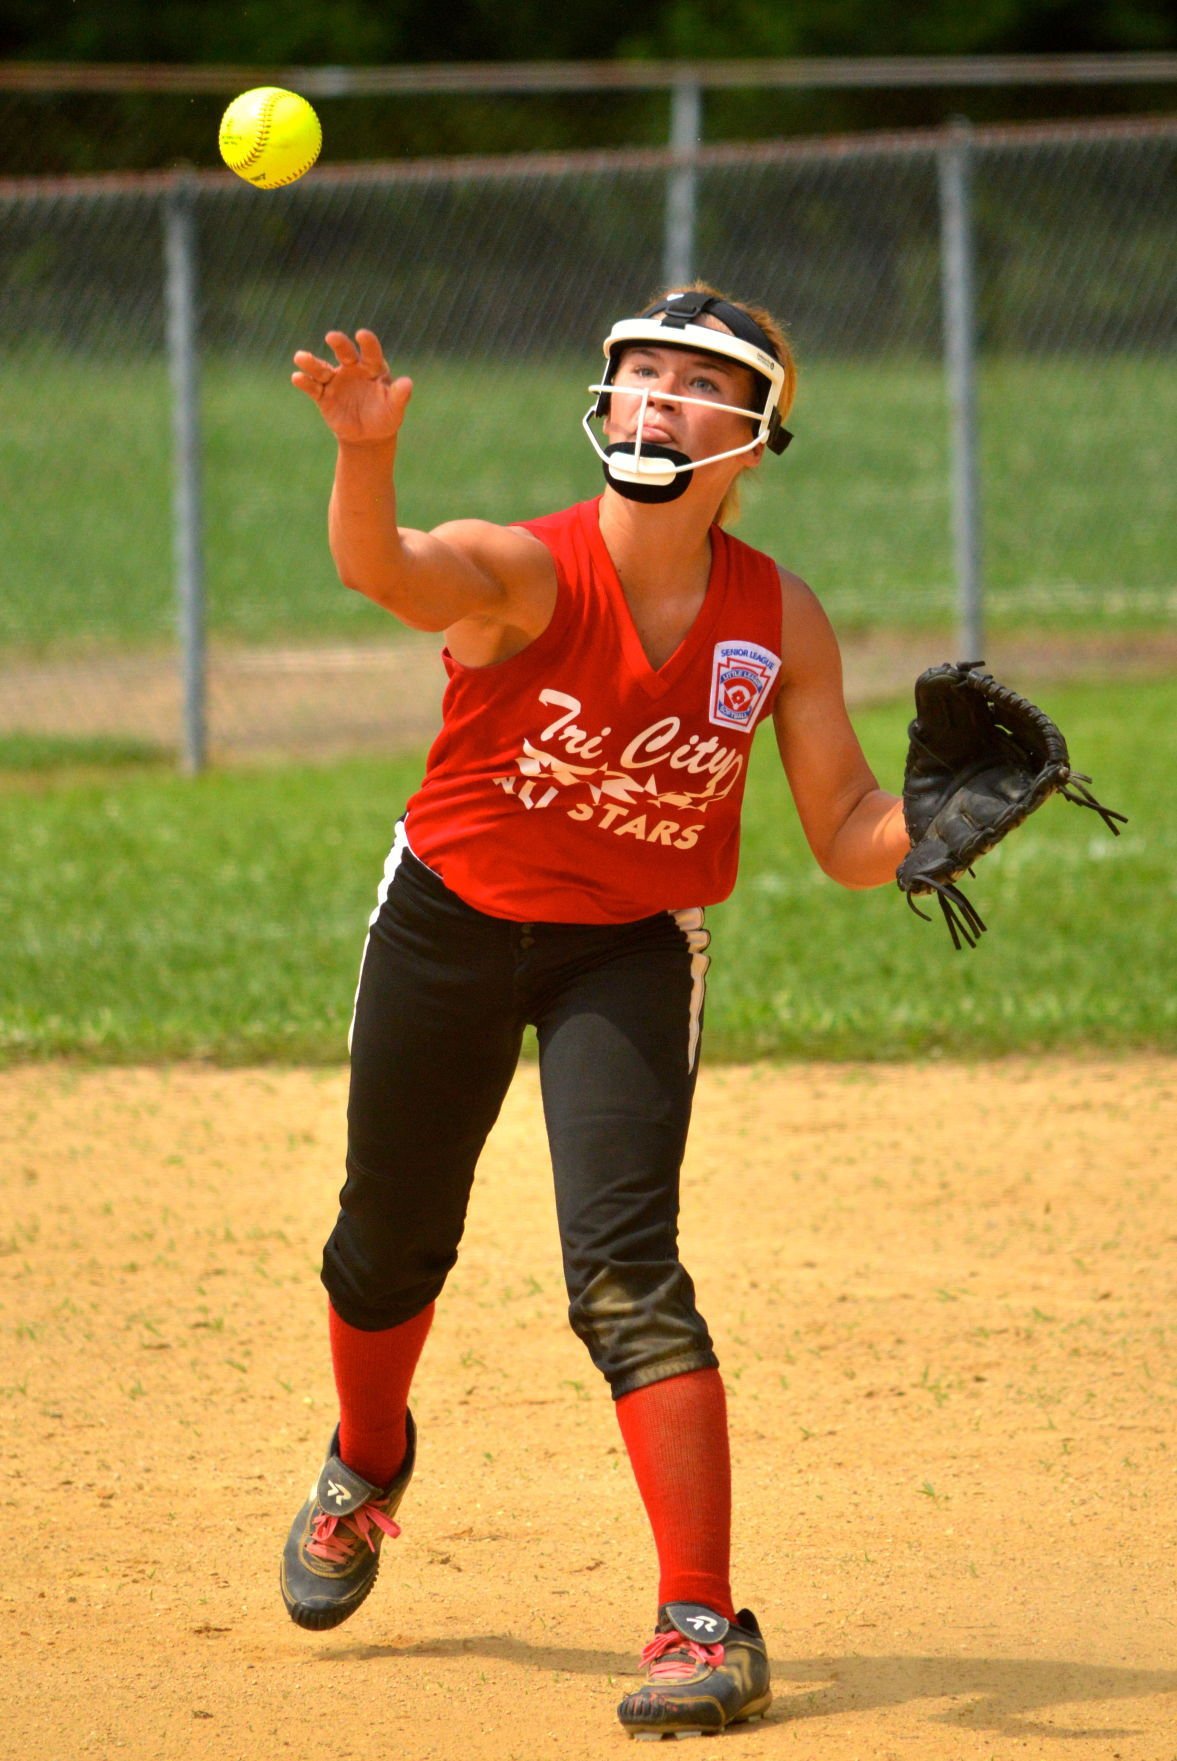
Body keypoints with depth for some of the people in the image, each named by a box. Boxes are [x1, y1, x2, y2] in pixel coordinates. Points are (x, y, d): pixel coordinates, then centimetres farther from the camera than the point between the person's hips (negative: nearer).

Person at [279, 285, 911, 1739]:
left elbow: (850, 841, -8)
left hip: (632, 952, 0)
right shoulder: (525, 573, -23)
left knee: (622, 1266, -19)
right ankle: (367, 1470, 51)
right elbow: (384, 569, -46)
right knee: (391, 1242, 17)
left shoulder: (779, 621, -13)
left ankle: (705, 1624, -17)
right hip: (451, 921, 0)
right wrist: (369, 456, -68)